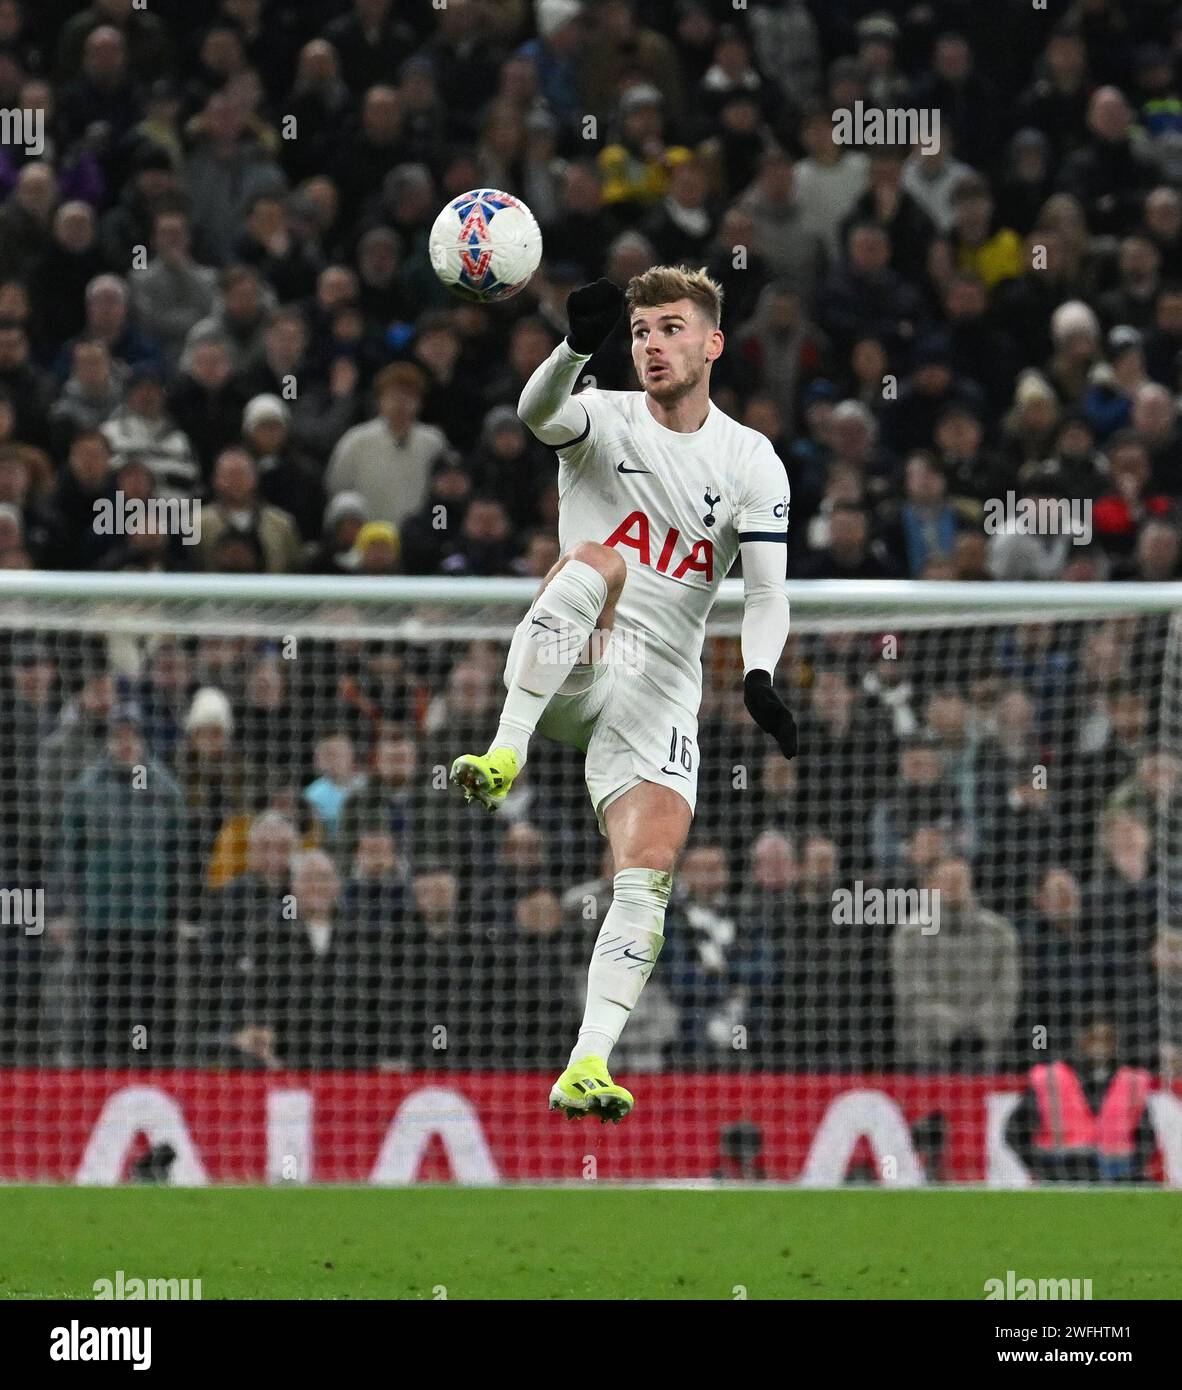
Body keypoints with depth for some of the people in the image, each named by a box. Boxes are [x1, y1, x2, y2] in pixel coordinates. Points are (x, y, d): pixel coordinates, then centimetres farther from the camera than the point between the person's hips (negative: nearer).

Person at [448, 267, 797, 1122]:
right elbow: (540, 412, -22)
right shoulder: (604, 421, 3)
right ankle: (505, 757, -39)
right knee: (595, 563, -33)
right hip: (568, 674, -2)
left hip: (660, 691, 2)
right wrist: (579, 346, -44)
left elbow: (768, 593, -2)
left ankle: (588, 1066, -17)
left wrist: (759, 675, -23)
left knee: (650, 870, -16)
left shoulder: (752, 462, 6)